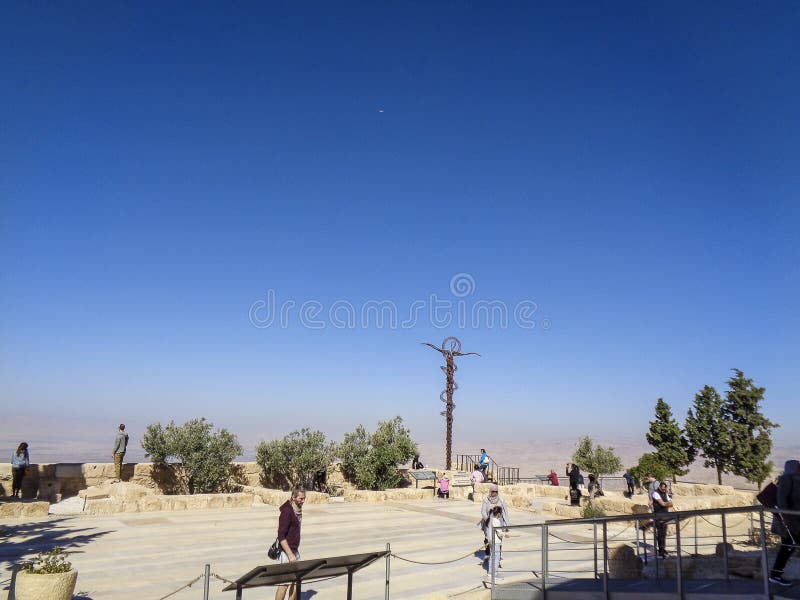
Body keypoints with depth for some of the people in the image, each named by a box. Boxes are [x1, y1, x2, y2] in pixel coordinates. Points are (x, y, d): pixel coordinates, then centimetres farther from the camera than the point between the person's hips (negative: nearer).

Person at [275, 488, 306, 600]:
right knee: (285, 582, -3)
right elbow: (281, 536, -22)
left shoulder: (298, 510, 7)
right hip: (286, 551, -8)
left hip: (295, 550, 8)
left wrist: (295, 552, 16)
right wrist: (290, 555, -23)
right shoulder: (287, 511, -20)